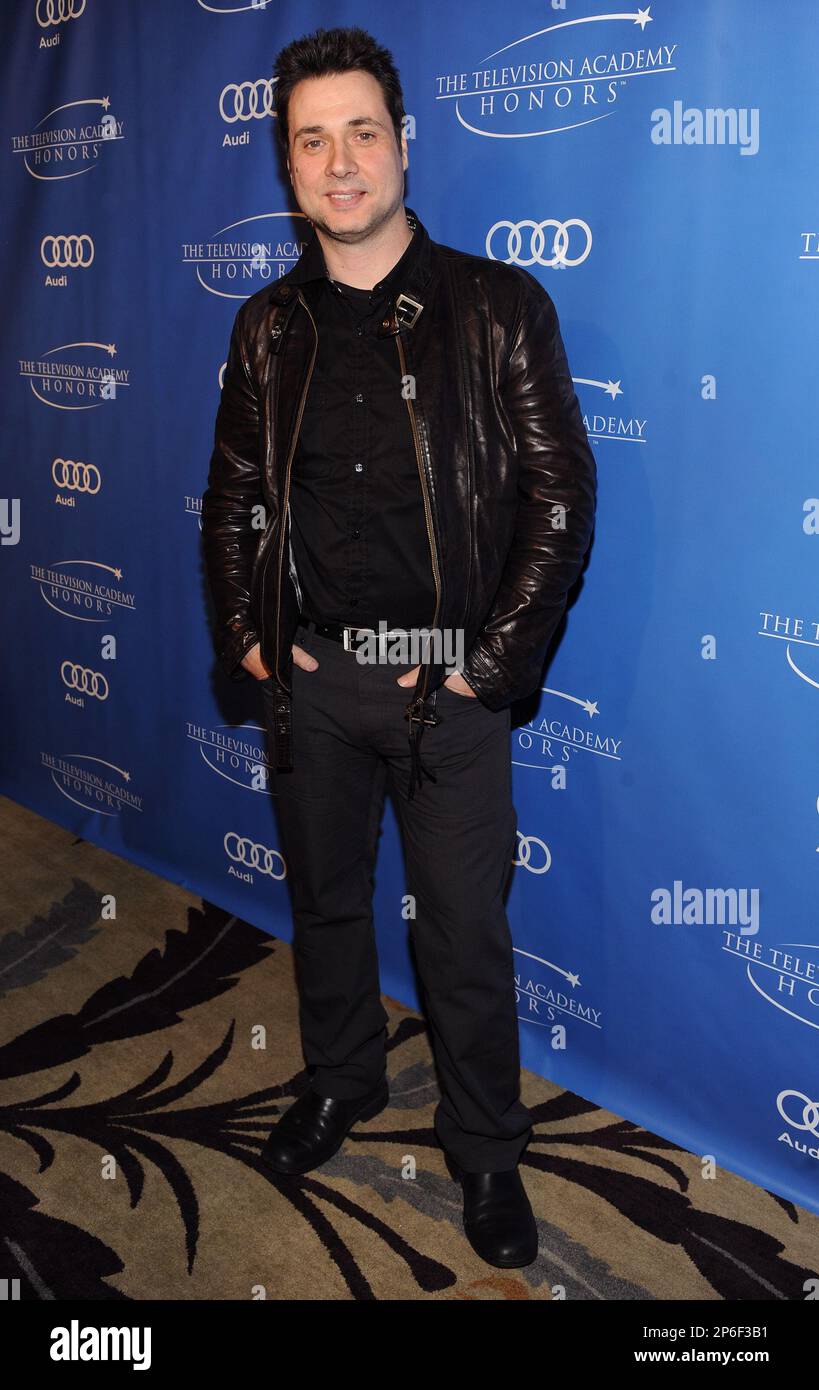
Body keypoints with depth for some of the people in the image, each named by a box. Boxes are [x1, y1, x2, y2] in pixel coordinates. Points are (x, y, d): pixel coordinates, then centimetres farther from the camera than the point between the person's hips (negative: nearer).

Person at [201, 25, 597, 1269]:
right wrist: (247, 636, 3)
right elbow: (232, 500, 14)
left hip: (448, 681, -3)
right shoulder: (268, 329, 6)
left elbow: (562, 497, -7)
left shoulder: (498, 308, -5)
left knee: (466, 930, 5)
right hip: (312, 677, 4)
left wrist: (491, 661, -11)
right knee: (325, 899, 18)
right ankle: (341, 1084, 42)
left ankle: (486, 1152, 26)